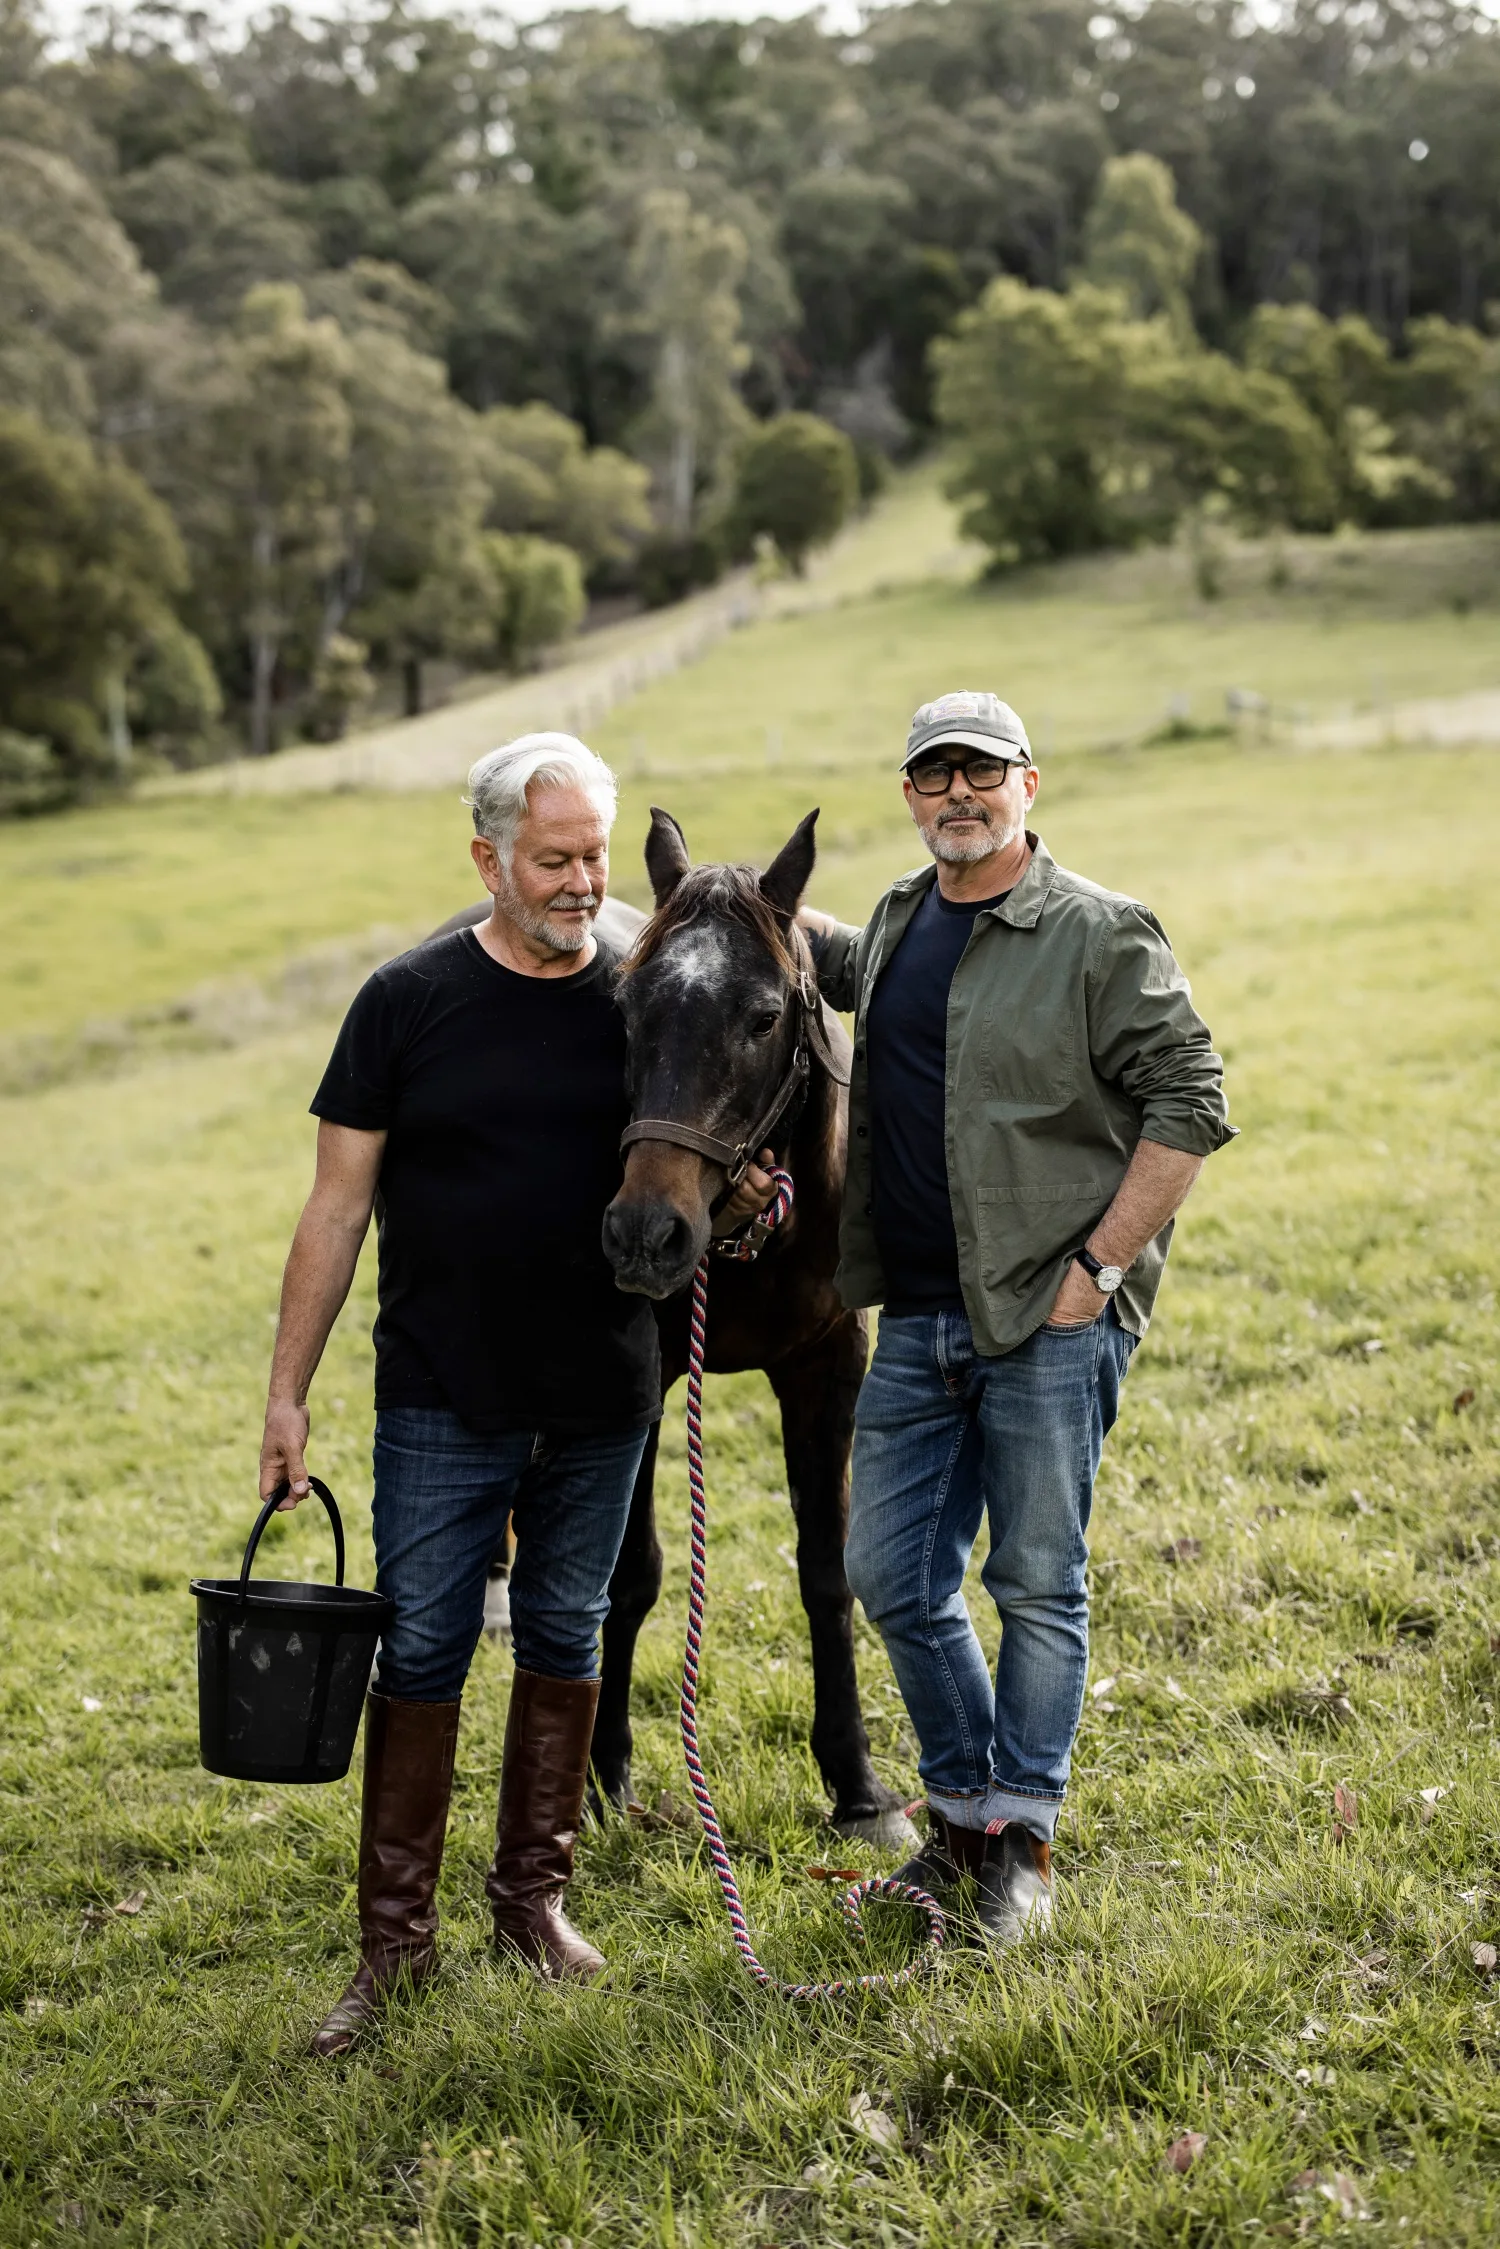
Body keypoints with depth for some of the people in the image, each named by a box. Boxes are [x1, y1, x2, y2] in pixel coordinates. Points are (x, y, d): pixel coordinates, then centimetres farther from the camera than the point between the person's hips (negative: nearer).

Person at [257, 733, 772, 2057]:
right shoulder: (409, 1002, -4)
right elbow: (336, 1210, -2)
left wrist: (735, 1205, -12)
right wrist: (288, 1391, -5)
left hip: (603, 1402, 2)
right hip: (442, 1403, -2)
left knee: (565, 1645, 13)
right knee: (421, 1654, 1)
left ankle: (536, 1896, 29)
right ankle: (397, 1937, 11)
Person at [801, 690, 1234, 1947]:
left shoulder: (1100, 936, -9)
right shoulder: (902, 920, 12)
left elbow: (1191, 1103, -12)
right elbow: (847, 962, 37)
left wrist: (1096, 1264, -16)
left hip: (1049, 1321, -6)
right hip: (917, 1315, 6)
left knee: (1038, 1587, 4)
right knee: (893, 1581, 9)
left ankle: (1022, 1841, 18)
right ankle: (964, 1817, 27)